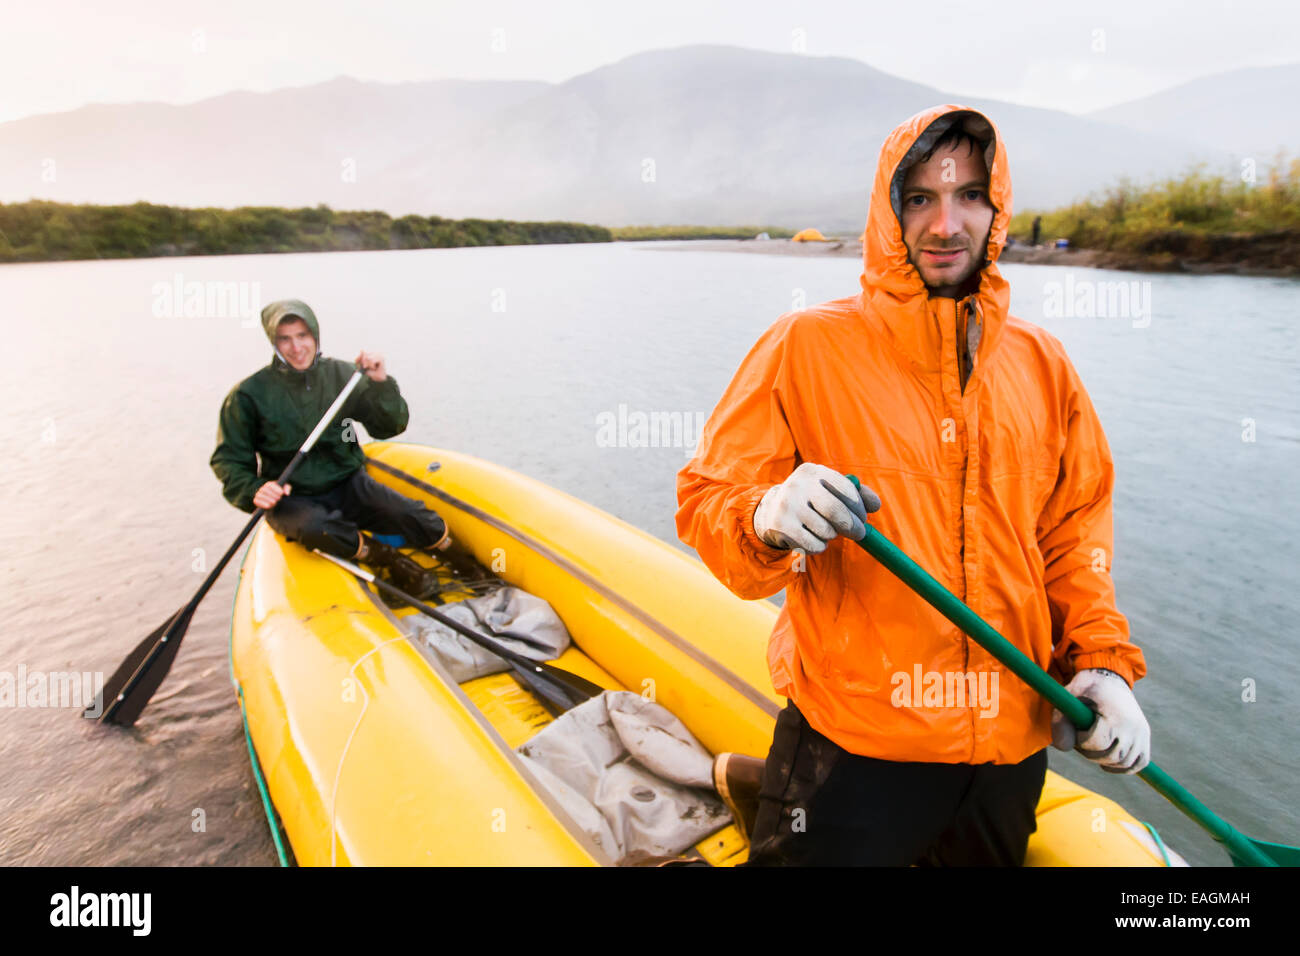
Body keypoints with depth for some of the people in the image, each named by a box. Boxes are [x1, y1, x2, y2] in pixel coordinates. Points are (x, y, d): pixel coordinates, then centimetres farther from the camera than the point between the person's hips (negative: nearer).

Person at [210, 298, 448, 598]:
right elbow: (228, 460, -2)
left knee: (408, 515, -25)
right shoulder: (249, 394, -7)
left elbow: (390, 427, -1)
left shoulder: (341, 374, 0)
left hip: (348, 486, 2)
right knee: (315, 527, -38)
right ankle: (385, 558, -14)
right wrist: (253, 491, -22)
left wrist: (381, 384, -18)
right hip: (291, 498, -2)